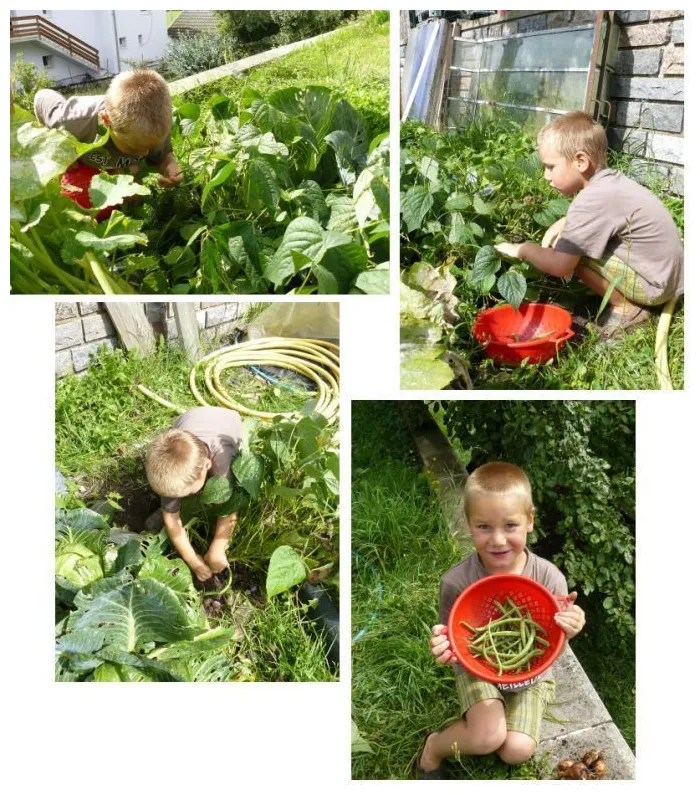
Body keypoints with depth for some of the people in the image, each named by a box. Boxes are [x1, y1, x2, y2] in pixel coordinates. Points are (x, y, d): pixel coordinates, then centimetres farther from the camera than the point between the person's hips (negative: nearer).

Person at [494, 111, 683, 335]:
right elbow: (581, 218, 27)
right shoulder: (607, 181, 4)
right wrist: (558, 227, 7)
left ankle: (627, 309, -3)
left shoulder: (594, 198, -25)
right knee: (569, 246, 12)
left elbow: (559, 266, -28)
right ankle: (625, 300, 12)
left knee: (570, 253, -17)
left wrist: (522, 249, -11)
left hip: (653, 284, -9)